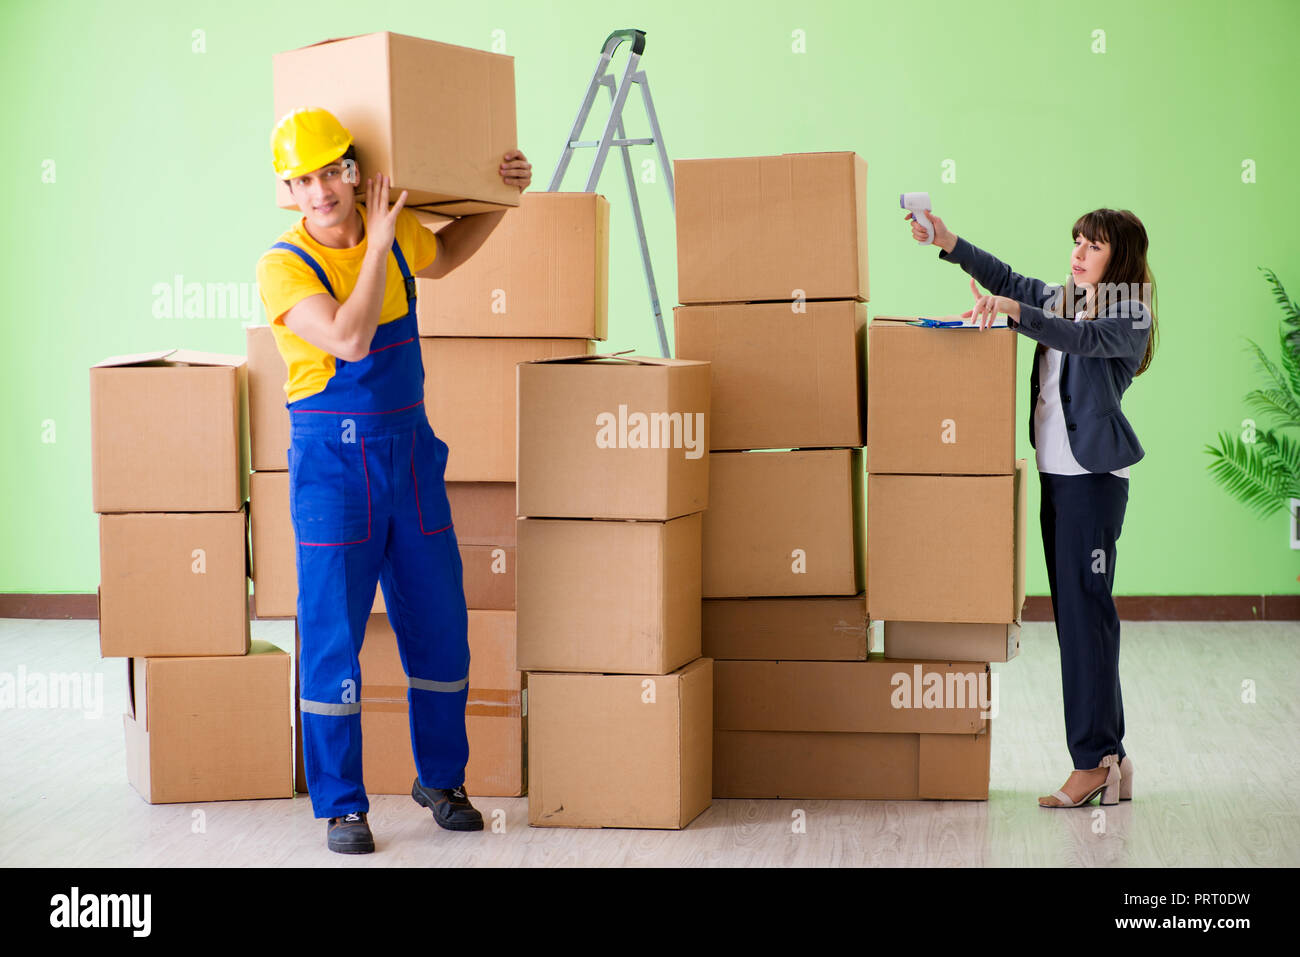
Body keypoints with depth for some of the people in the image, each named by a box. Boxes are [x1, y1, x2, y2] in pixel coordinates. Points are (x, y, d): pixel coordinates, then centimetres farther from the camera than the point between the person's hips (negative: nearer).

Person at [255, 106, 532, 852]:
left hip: (411, 454, 5)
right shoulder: (284, 267, -13)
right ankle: (341, 805, 10)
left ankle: (442, 779, 28)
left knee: (441, 630, 11)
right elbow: (350, 340, -27)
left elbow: (444, 256, 28)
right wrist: (376, 246, -20)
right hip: (333, 463, -5)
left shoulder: (395, 233, 4)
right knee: (333, 637, -3)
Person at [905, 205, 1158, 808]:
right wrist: (946, 241, 6)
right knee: (1072, 614, 7)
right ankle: (1110, 757, 13)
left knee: (1085, 611, -10)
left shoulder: (1131, 317, -6)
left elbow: (1078, 338, -24)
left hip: (1093, 476, -8)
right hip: (1056, 471, 8)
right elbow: (1007, 280, 18)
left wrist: (1012, 311, -38)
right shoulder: (1063, 299, 17)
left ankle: (1092, 761, -6)